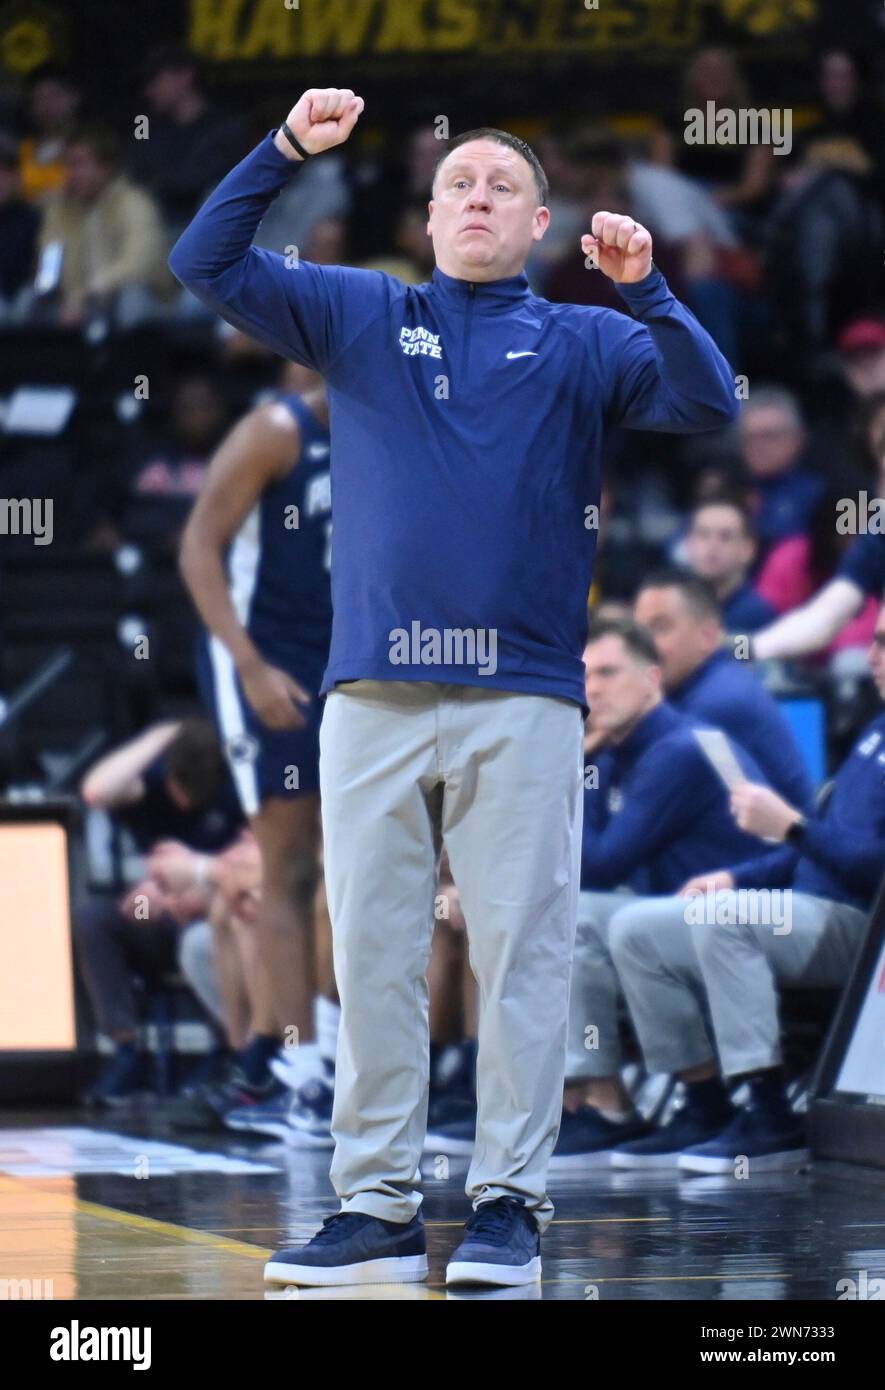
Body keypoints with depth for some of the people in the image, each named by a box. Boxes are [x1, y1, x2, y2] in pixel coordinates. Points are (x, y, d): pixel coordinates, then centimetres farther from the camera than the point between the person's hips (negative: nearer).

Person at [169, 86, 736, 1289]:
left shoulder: (584, 344, 12)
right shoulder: (359, 316, 14)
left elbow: (708, 405, -1)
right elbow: (206, 263, 8)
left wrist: (647, 289, -14)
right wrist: (286, 151, -3)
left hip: (524, 700, -1)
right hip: (373, 693, 1)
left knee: (521, 956, -3)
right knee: (372, 958, 2)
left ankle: (510, 1205, 1)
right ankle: (377, 1209, 7)